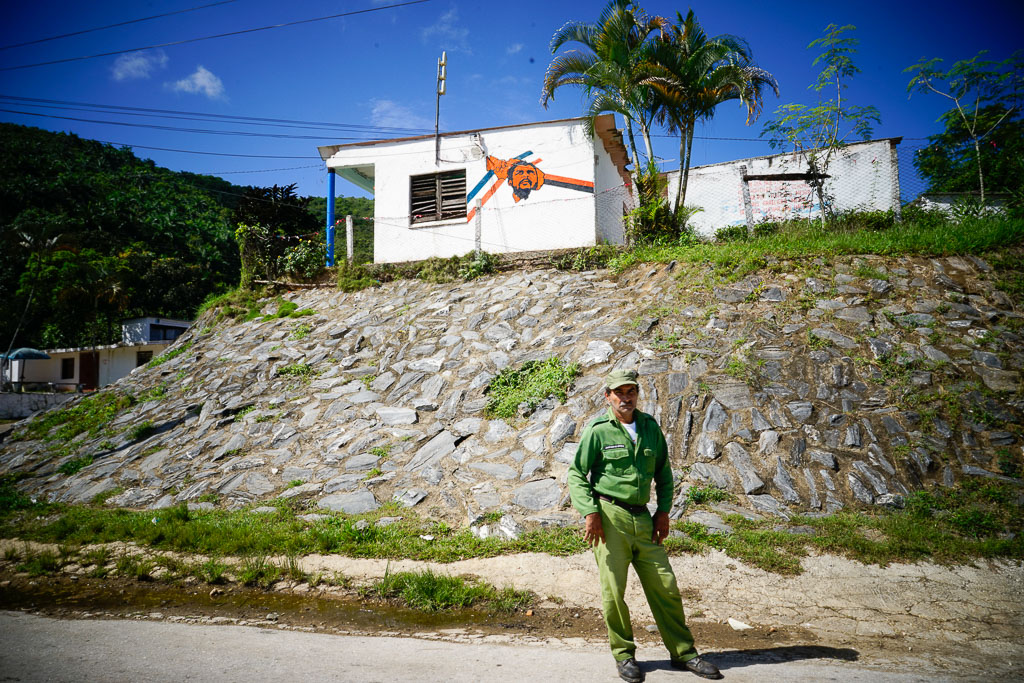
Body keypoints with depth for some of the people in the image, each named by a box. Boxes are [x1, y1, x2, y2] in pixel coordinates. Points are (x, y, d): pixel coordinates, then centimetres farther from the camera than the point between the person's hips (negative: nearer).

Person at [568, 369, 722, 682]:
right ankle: (624, 655, 18)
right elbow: (576, 474, -4)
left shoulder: (650, 427, 10)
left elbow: (663, 472, 19)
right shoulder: (597, 430, -4)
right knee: (613, 590, 0)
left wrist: (663, 510, 10)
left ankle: (683, 652, 21)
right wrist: (589, 512, -13)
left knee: (665, 587, 7)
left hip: (642, 517, 4)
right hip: (609, 516, -4)